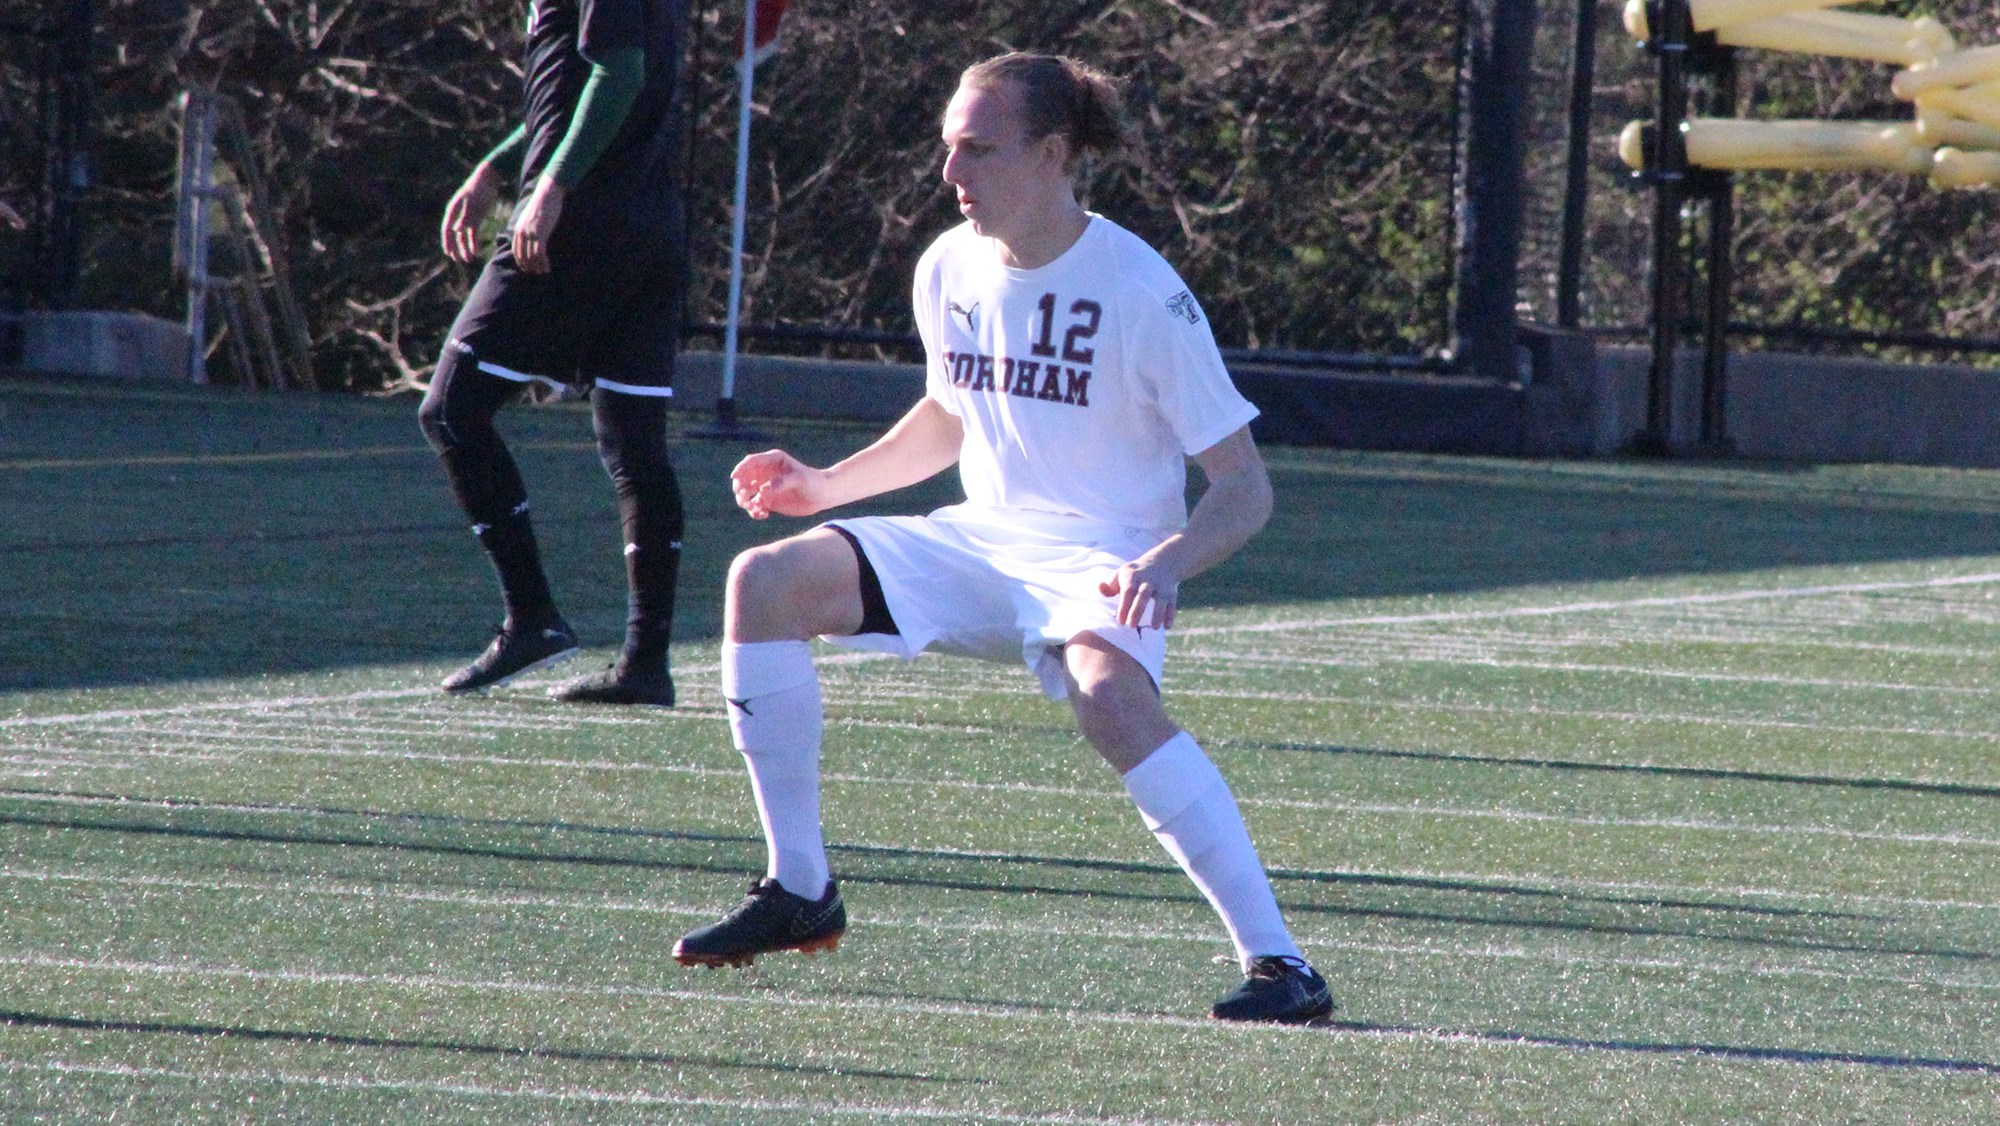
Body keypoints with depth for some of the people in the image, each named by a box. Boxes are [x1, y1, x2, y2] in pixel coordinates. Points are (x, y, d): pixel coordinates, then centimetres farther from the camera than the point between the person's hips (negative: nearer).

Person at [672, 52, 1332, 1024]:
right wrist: (828, 484, 11)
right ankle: (799, 892, -2)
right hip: (982, 543, 7)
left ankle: (1276, 961, -36)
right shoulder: (951, 270, 3)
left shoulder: (1142, 292, -16)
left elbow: (1243, 488, -13)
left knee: (1108, 695, -39)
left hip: (1101, 563, -7)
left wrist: (1167, 564, -32)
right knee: (767, 580, -11)